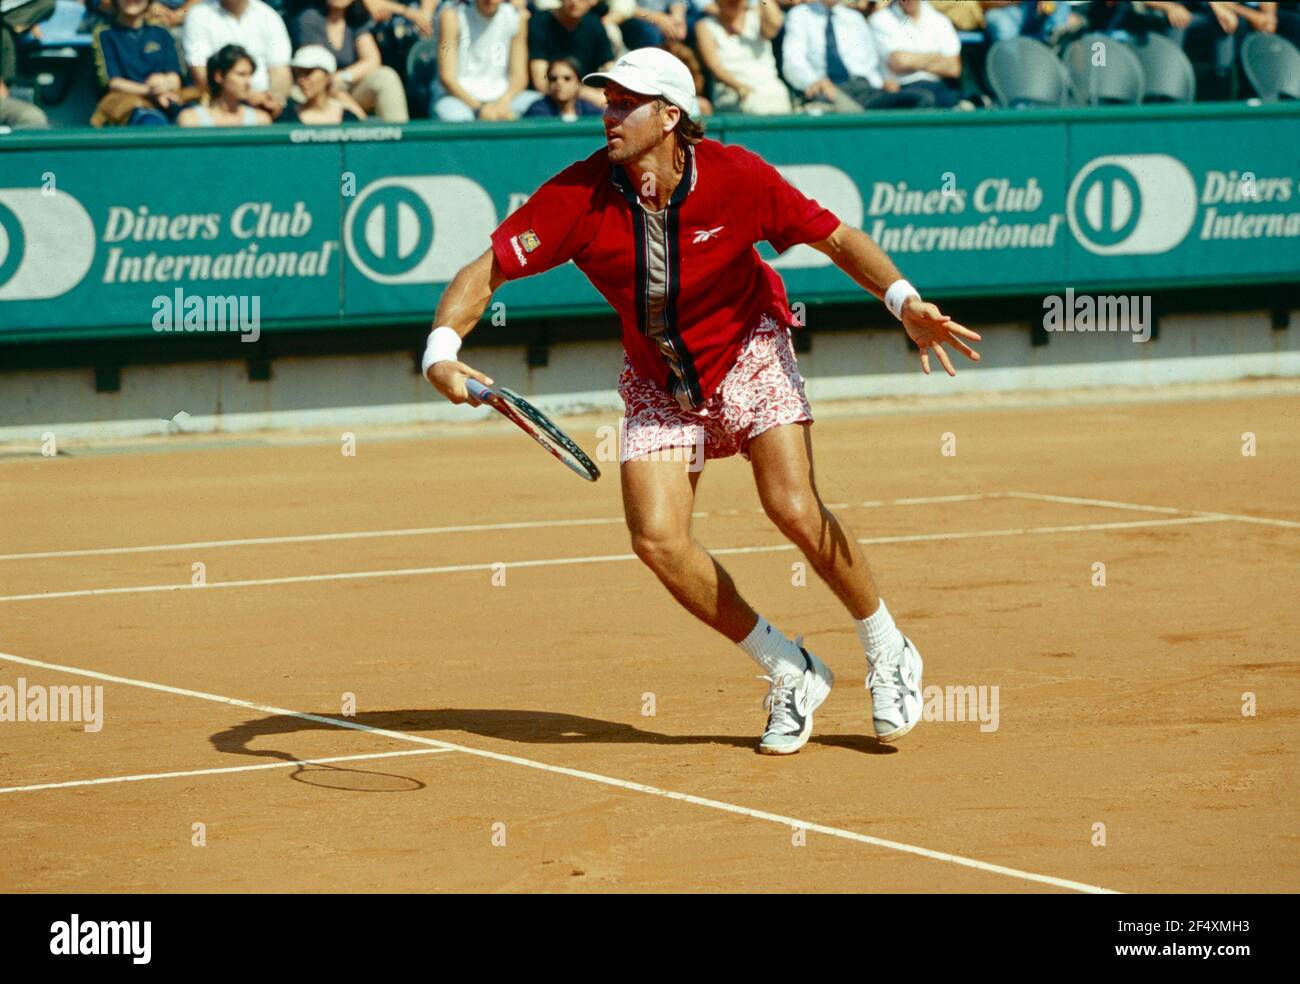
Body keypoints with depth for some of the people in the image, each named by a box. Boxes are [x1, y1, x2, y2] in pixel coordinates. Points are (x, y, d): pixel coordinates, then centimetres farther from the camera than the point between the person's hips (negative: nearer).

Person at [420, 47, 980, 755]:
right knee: (657, 539, -14)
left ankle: (888, 653, 5)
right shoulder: (580, 195, -21)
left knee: (794, 510, -21)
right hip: (657, 385, 2)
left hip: (750, 358, -2)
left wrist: (904, 300, -26)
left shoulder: (736, 176, -22)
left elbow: (837, 238, -11)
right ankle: (790, 675, 6)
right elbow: (486, 271, -19)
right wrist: (441, 352, -37)